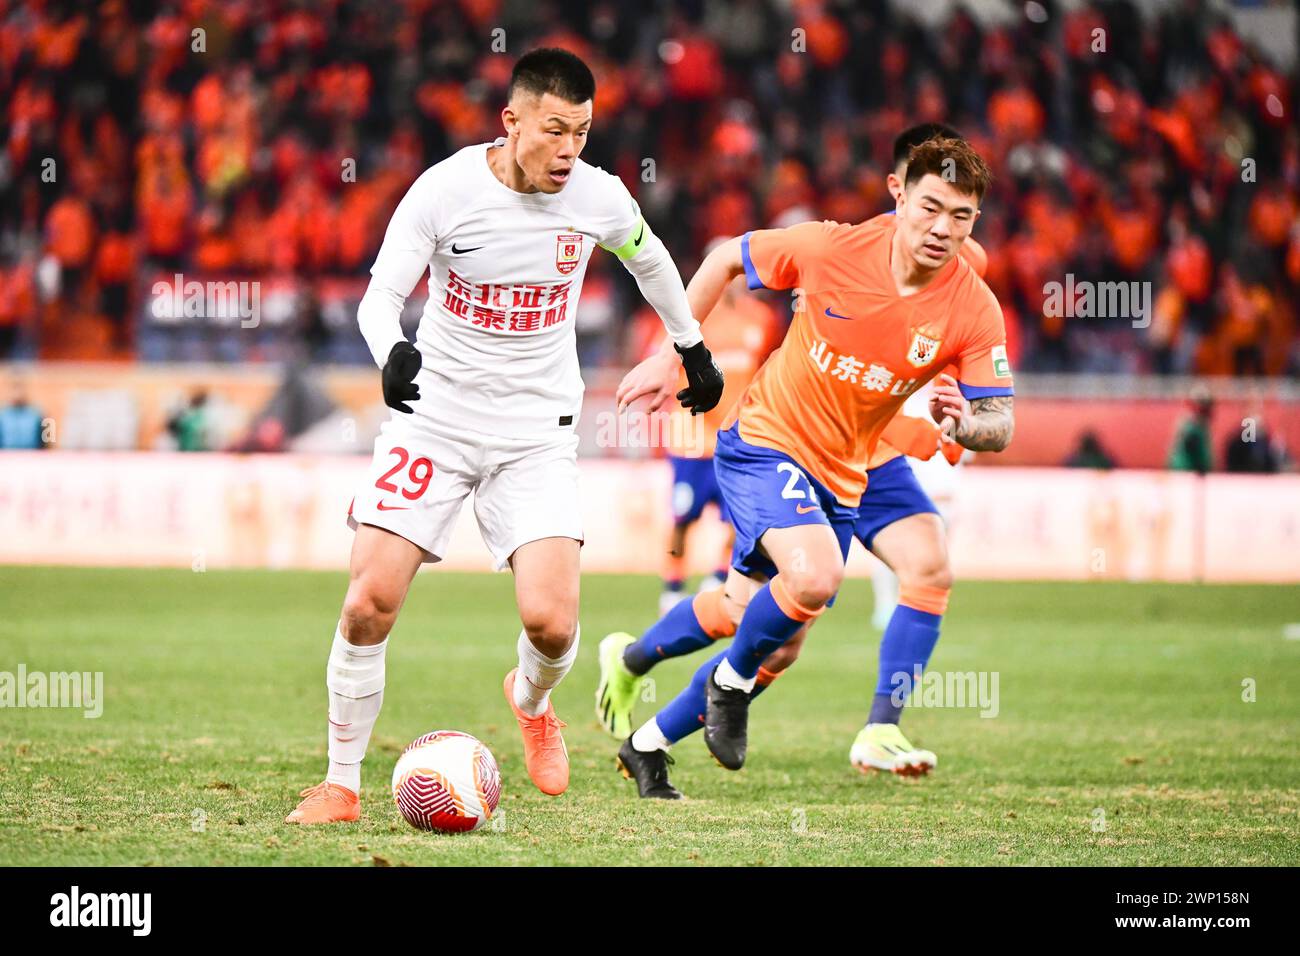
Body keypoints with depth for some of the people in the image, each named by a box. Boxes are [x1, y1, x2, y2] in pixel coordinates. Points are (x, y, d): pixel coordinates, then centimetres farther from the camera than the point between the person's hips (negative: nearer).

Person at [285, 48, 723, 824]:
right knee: (370, 601, -13)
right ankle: (342, 785, 4)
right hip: (435, 415, -1)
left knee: (552, 621, -15)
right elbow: (380, 296, -11)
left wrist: (694, 350, 29)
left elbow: (649, 260, 16)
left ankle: (532, 701, 24)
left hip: (537, 433, 1)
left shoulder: (599, 198, -7)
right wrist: (393, 353, -33)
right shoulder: (445, 190, -14)